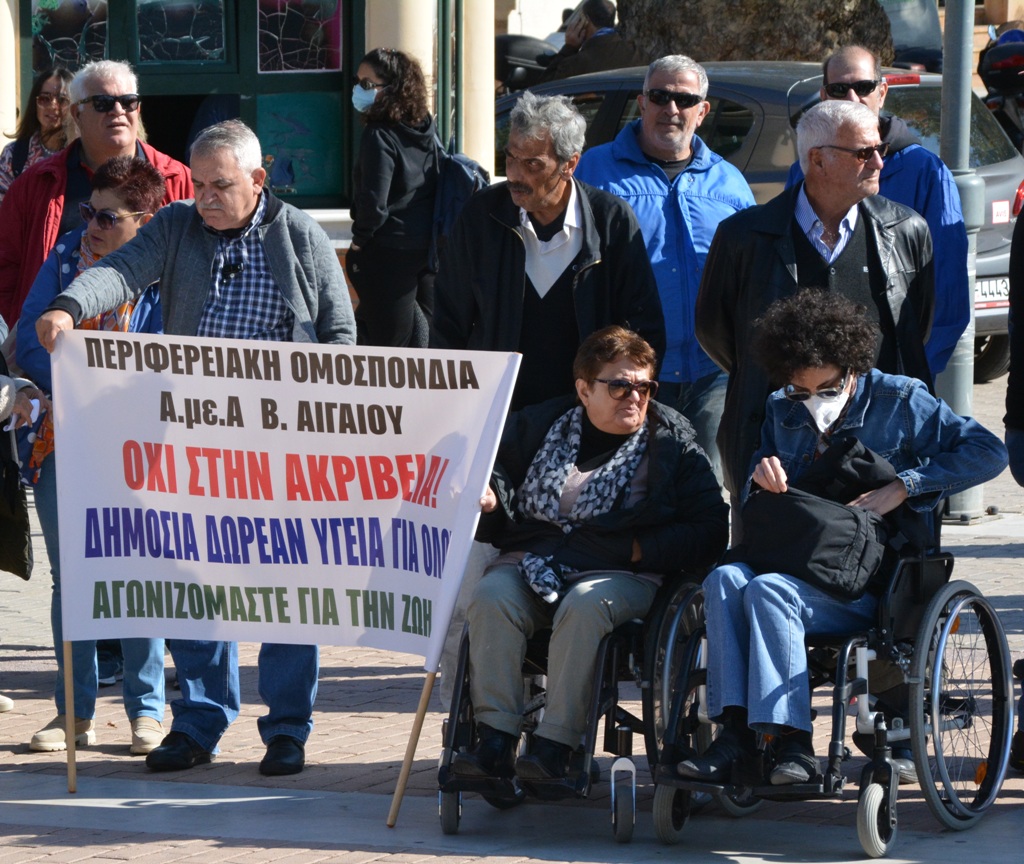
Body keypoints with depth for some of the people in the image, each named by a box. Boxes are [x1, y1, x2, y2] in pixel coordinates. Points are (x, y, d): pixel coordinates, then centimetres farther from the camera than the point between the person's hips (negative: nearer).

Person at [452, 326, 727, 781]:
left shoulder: (673, 444, 5)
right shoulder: (537, 426, 14)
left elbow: (710, 530, -2)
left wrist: (637, 549, -12)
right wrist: (488, 500, 0)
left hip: (622, 574, -3)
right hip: (532, 563, 3)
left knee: (584, 606, -36)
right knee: (491, 596, -28)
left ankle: (555, 743, -34)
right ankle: (495, 739, -29)